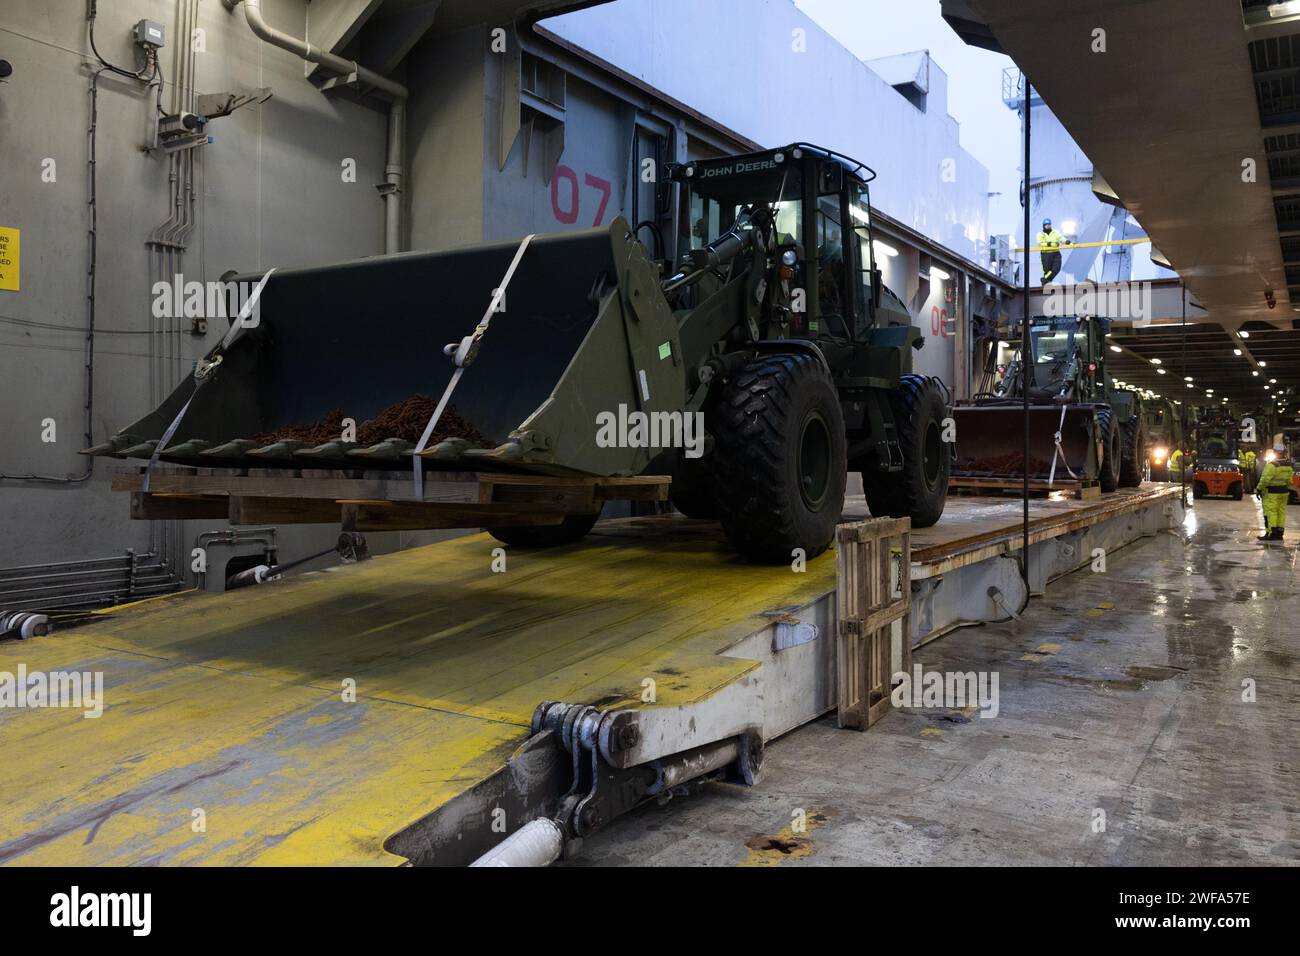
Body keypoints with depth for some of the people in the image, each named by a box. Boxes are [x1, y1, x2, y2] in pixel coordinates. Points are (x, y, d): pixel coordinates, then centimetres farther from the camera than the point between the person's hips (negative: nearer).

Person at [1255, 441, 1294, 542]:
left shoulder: (1272, 465, -17)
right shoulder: (1288, 466, 8)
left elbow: (1265, 479, -20)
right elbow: (1289, 480, 14)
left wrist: (1258, 489, -11)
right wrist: (1289, 491, 23)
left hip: (1272, 493, -8)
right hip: (1284, 492, 8)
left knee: (1270, 513, -5)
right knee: (1281, 512, 12)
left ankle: (1271, 534, -8)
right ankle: (1279, 533, 16)